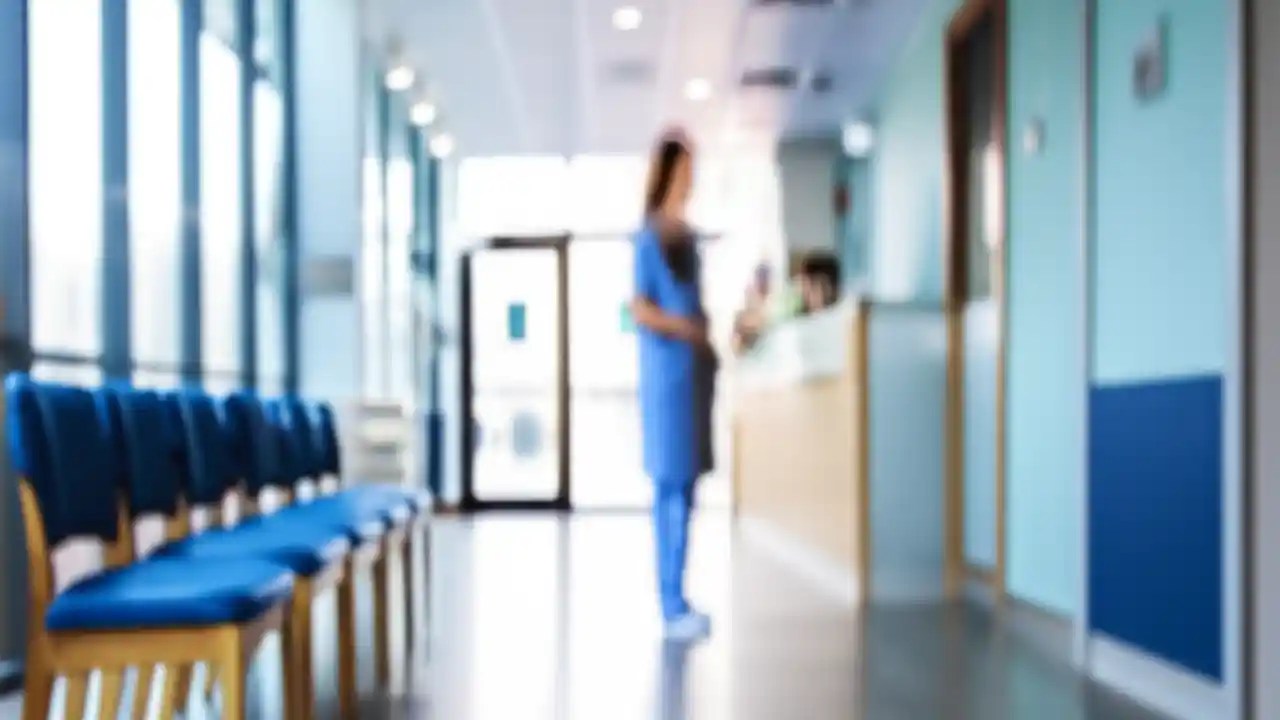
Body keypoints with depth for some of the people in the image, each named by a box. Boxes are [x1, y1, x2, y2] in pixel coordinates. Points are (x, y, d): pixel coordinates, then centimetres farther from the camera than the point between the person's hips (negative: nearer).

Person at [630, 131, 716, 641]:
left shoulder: (686, 236, 17)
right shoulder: (649, 237, -9)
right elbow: (641, 310, -16)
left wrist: (709, 347, 10)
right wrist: (688, 328, -22)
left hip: (694, 374, 9)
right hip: (666, 374, -9)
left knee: (684, 488, 10)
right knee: (670, 487, -7)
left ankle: (677, 601, 16)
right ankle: (671, 608, -2)